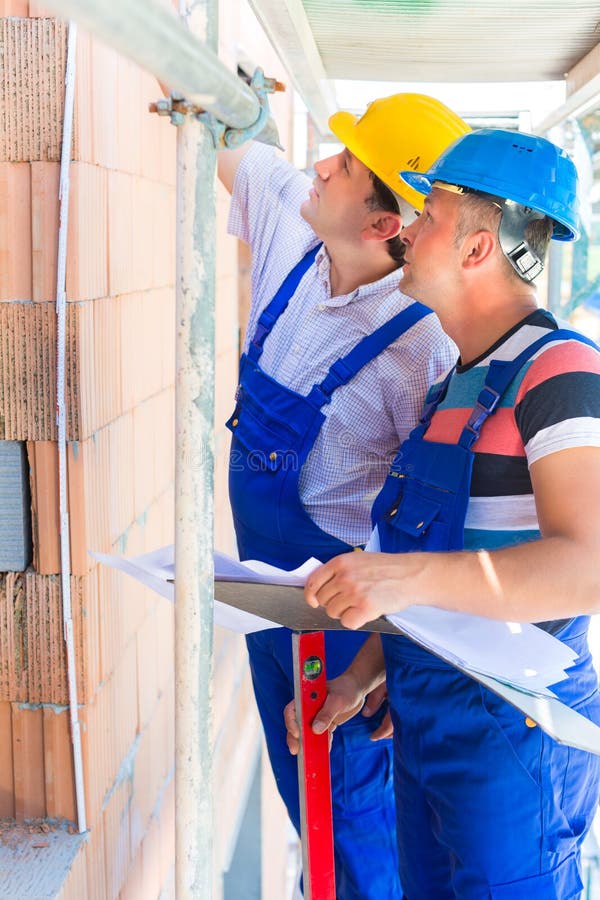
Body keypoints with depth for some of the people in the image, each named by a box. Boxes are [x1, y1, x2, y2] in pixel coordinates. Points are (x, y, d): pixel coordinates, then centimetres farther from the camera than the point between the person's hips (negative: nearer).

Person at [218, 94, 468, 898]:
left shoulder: (423, 344, -28)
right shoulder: (288, 217, -8)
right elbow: (222, 146, 11)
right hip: (262, 572, 8)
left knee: (350, 800, 9)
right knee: (298, 778, 24)